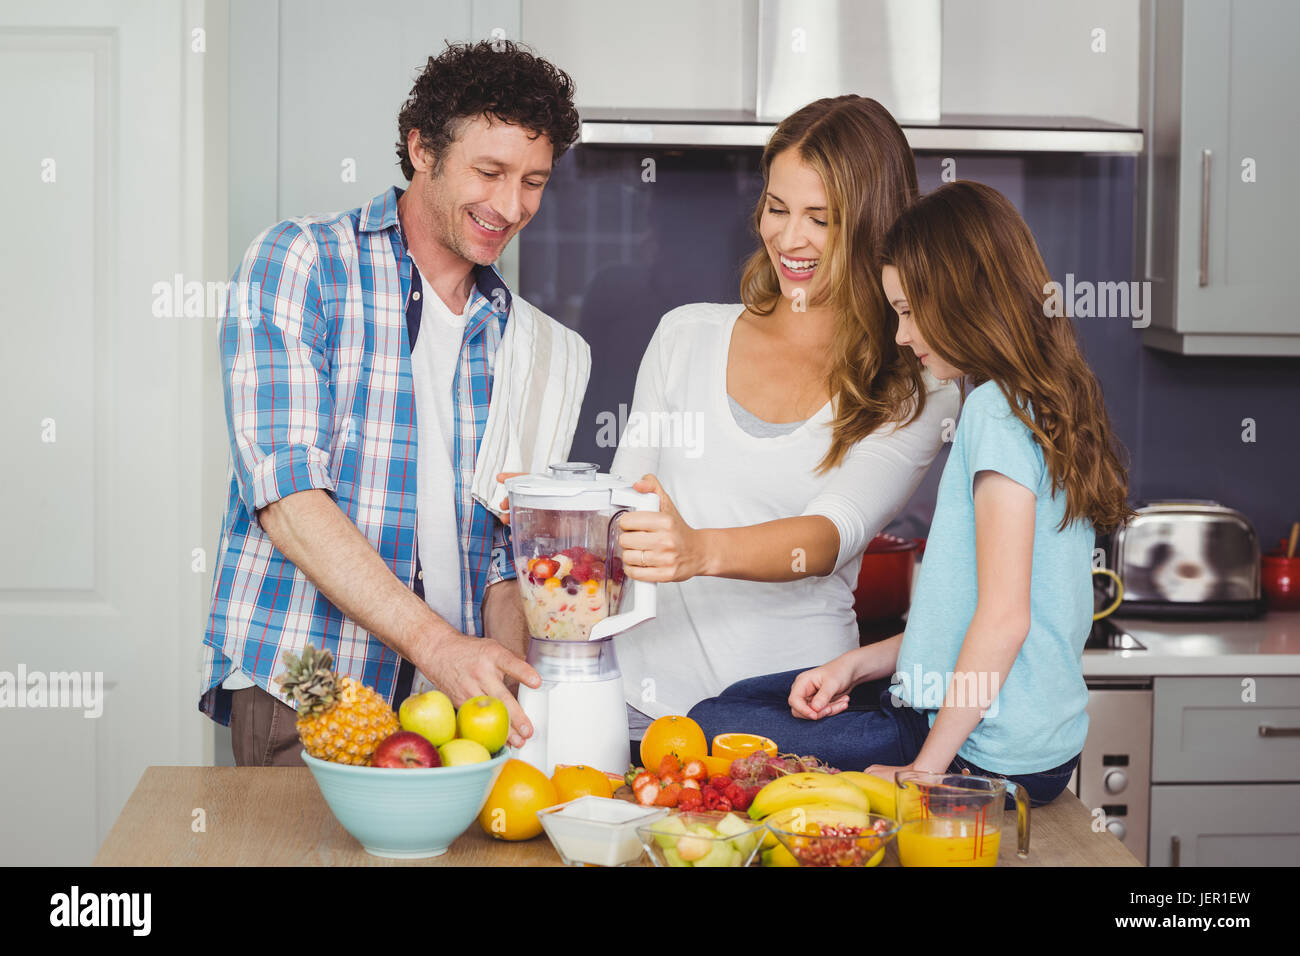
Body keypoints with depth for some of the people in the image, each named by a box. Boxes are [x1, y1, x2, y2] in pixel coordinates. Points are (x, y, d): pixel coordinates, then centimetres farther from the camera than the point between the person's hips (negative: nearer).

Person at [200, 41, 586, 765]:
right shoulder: (296, 263, -3)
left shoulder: (517, 337, 14)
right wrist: (437, 642, -24)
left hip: (450, 696, 5)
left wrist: (501, 675, -7)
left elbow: (507, 546, 14)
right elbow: (286, 495, -14)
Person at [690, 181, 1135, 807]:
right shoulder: (1044, 403, 13)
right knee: (743, 699, 19)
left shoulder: (997, 410, -17)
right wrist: (858, 664, 10)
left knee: (714, 730, -9)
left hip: (988, 755, -10)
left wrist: (926, 768, -18)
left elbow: (1003, 619, -23)